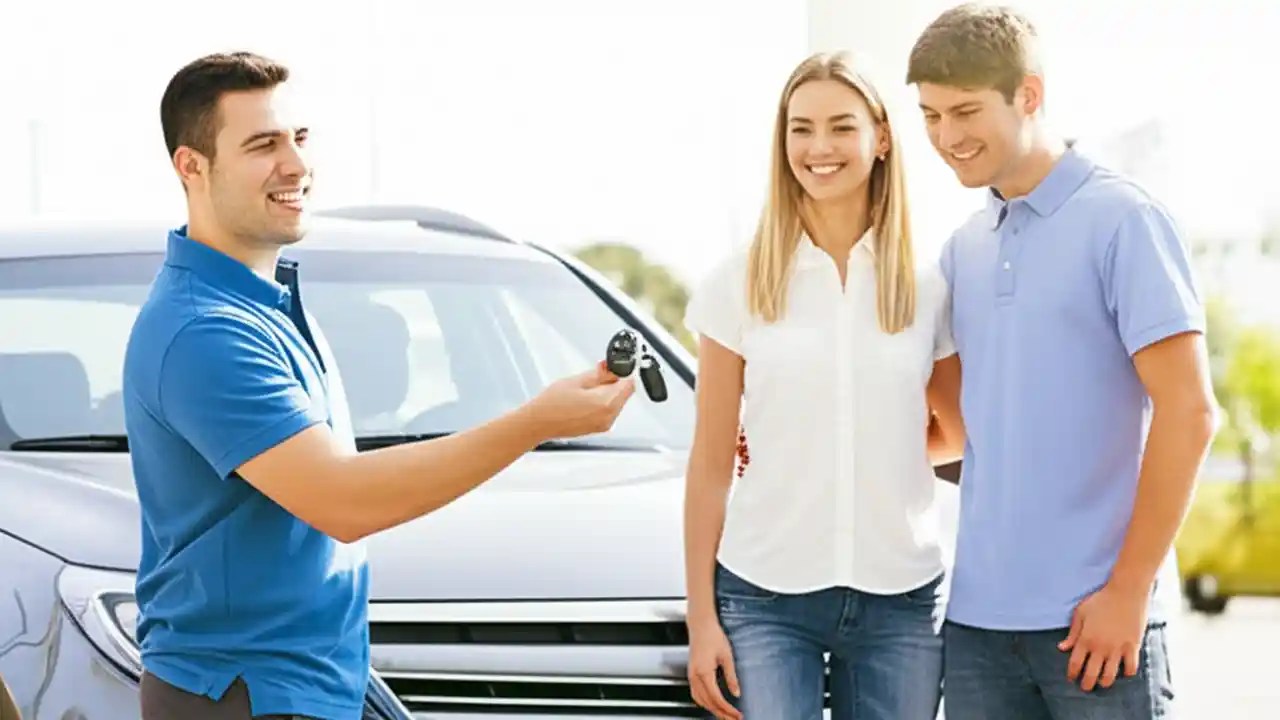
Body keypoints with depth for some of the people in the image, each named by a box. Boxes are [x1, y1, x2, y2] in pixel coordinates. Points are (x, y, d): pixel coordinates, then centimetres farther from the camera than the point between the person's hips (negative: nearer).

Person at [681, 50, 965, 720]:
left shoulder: (927, 286, 4)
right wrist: (701, 616, -1)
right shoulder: (739, 283, 2)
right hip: (765, 598, -1)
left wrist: (875, 460, 7)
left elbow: (962, 434, 19)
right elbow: (710, 467, 2)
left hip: (899, 598, 1)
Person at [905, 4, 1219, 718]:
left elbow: (1188, 410, -11)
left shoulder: (1120, 219, -6)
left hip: (1094, 617, -6)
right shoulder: (964, 249, 14)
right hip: (978, 613, 6)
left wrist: (1129, 590, -13)